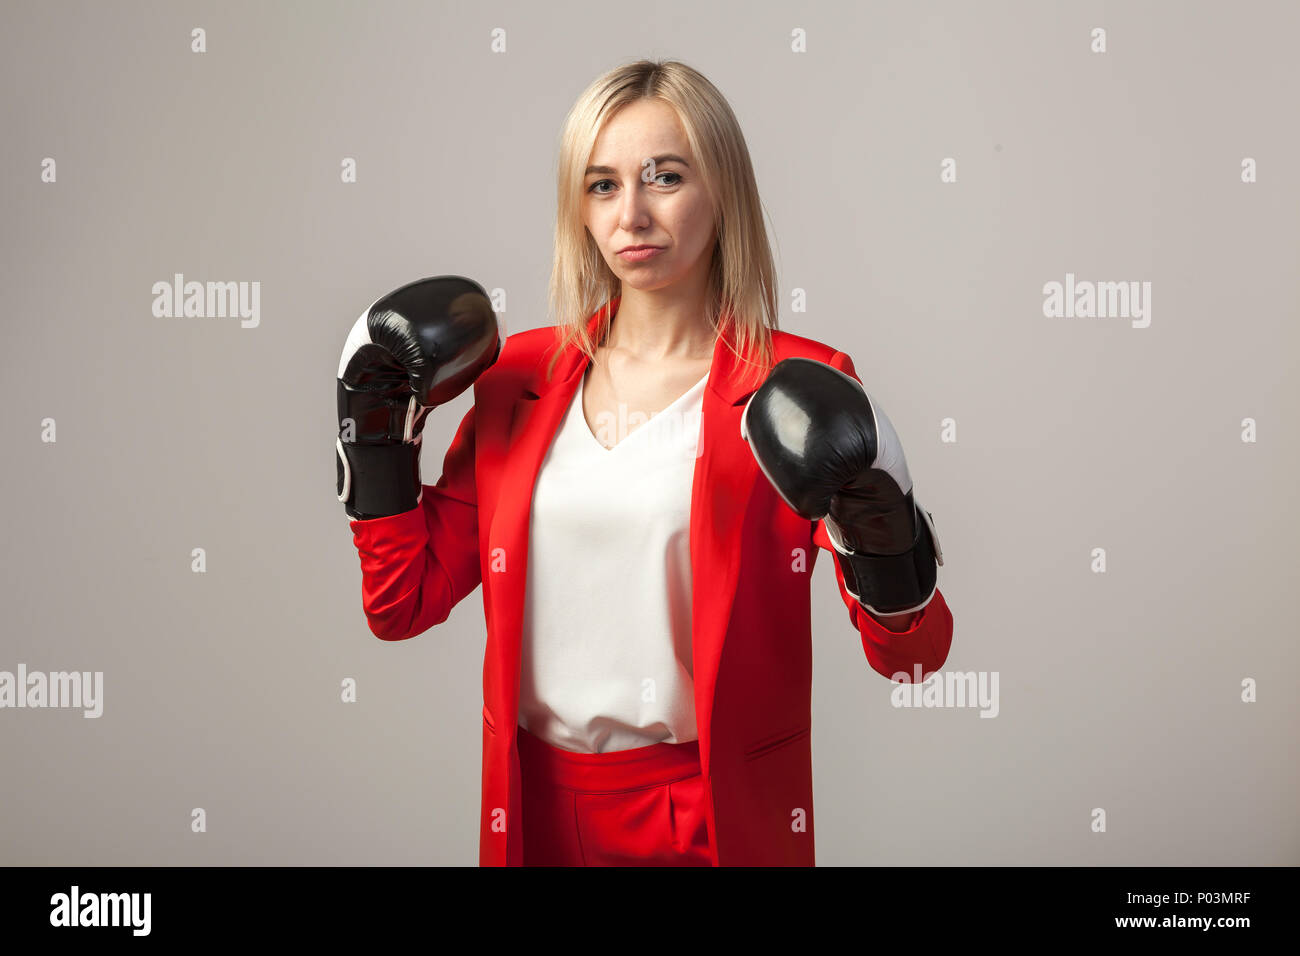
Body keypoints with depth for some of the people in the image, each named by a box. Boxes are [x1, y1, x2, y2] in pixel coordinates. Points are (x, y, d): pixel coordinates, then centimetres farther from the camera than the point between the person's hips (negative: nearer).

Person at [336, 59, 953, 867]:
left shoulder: (794, 391, -10)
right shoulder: (518, 375, 1)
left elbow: (912, 659, -9)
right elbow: (403, 607, 4)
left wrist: (885, 553, -28)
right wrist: (378, 441, -4)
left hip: (716, 819, -3)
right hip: (534, 807, 4)